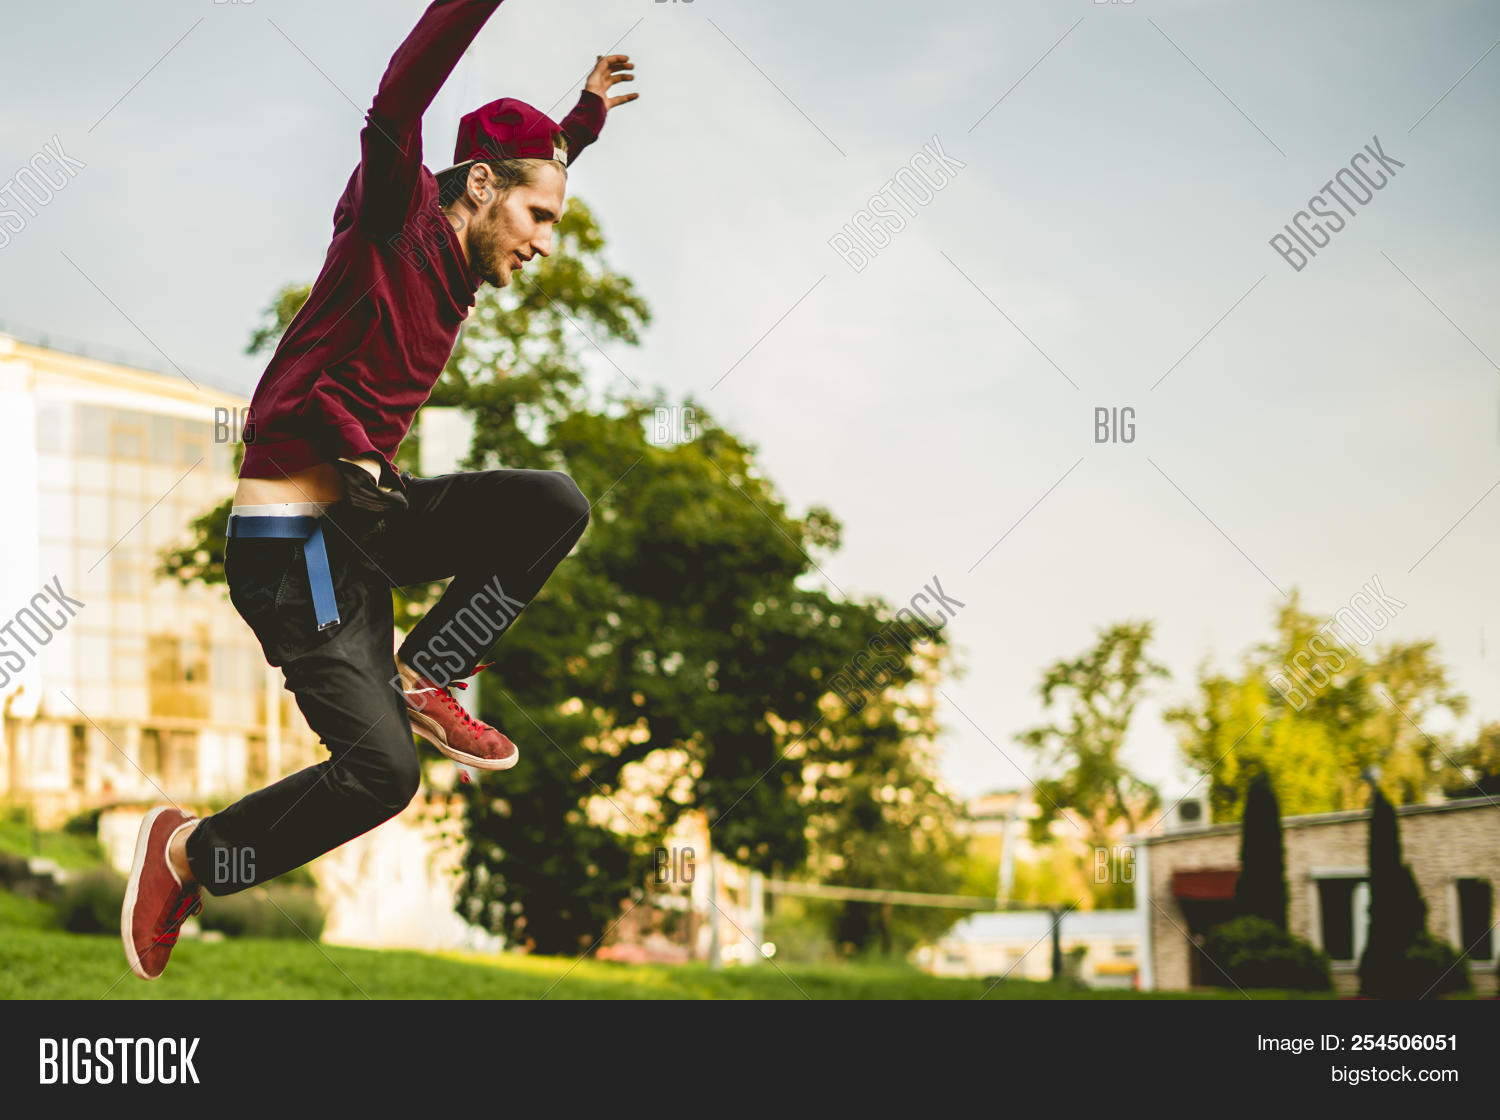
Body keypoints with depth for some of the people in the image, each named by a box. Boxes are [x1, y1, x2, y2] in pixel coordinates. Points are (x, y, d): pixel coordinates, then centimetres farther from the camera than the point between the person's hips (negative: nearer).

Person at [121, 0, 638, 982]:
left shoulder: (457, 266, 10)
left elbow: (532, 166, 33)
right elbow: (395, 108, -34)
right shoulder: (396, 220, -13)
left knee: (556, 505, -7)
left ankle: (424, 676, 2)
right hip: (292, 541, -9)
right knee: (383, 770, -13)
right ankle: (189, 854, 8)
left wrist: (587, 116, 39)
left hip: (370, 514, 9)